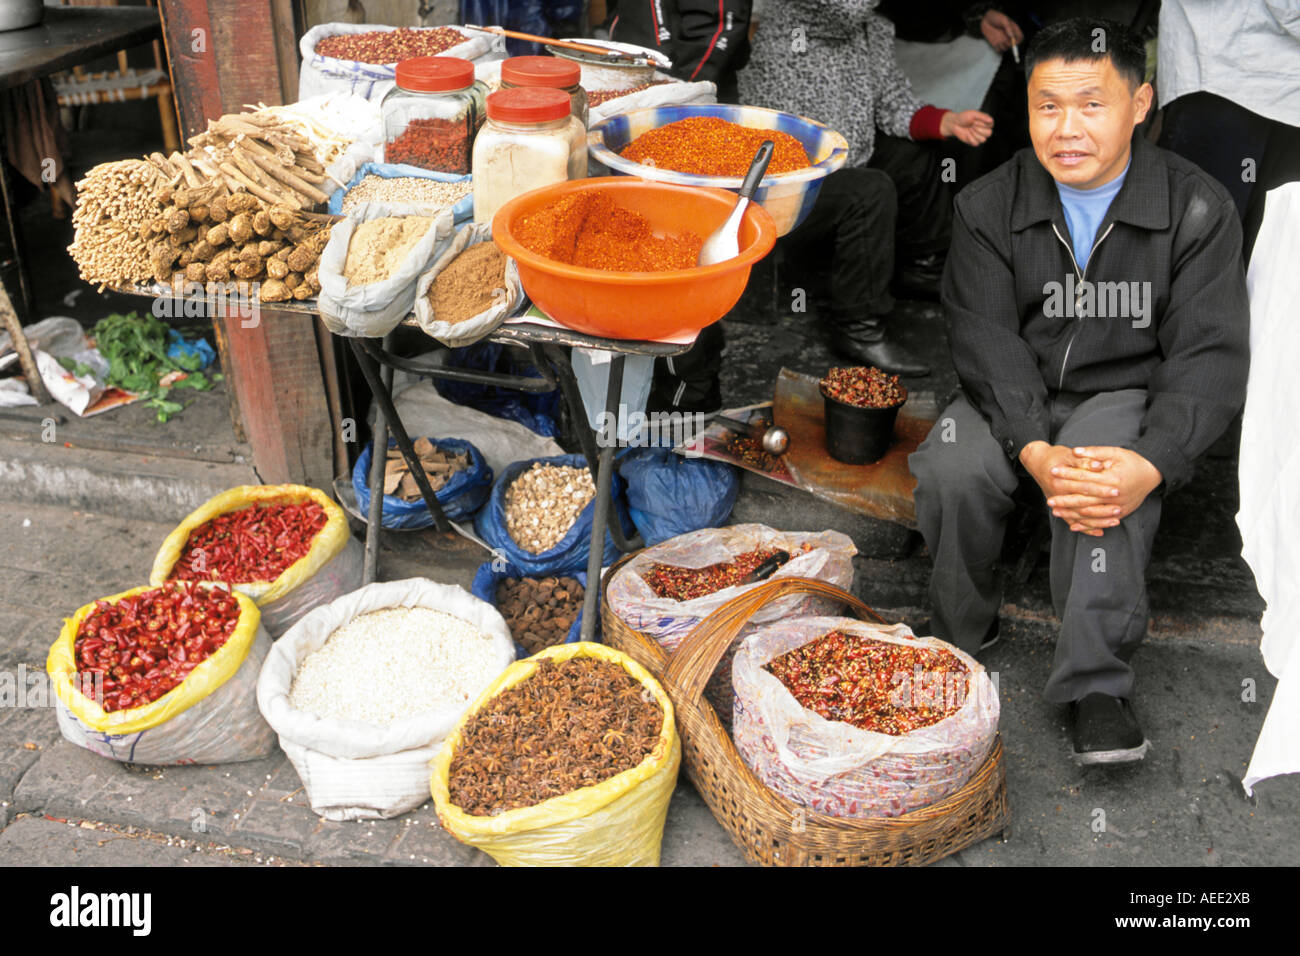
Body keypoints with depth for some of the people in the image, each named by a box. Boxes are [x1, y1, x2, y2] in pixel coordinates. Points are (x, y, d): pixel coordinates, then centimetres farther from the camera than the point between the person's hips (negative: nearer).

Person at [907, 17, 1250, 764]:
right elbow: (986, 339, -13)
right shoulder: (989, 206, -4)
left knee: (1110, 479, -35)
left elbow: (1210, 354, -12)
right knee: (951, 471, -28)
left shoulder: (1198, 209, -7)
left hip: (1125, 393, -1)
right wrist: (1034, 451, -32)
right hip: (1013, 398, 2)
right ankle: (962, 636, -1)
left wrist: (1152, 464, -32)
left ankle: (1098, 684, -23)